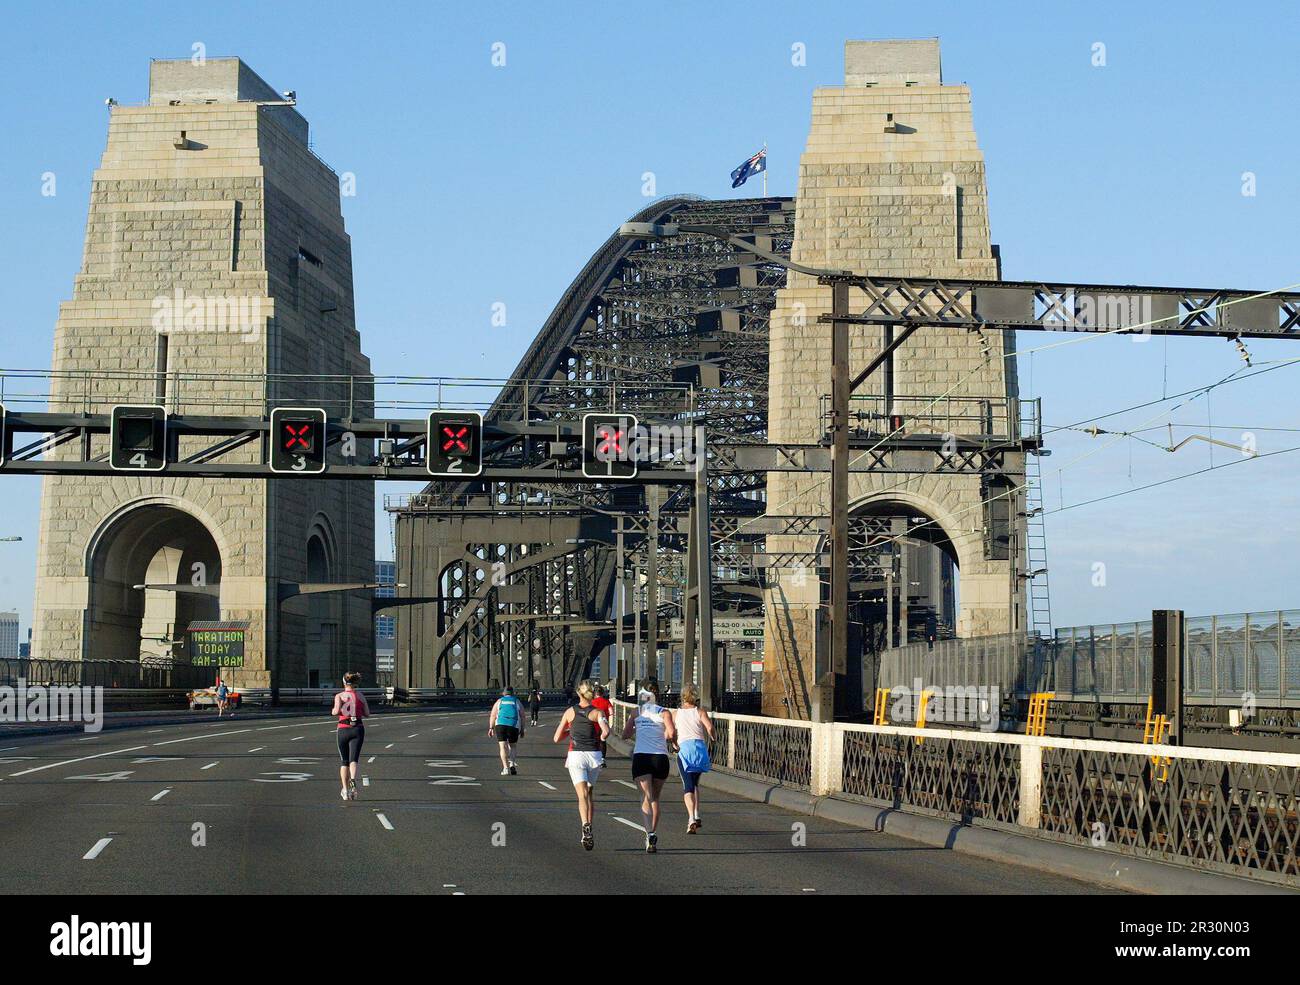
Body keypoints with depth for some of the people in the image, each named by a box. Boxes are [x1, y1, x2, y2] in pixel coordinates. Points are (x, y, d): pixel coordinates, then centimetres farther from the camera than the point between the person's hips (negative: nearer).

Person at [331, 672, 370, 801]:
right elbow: (367, 713, 6)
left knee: (344, 762, 14)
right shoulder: (360, 696, 6)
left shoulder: (339, 696, -1)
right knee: (353, 760, -9)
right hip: (358, 729, 0)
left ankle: (345, 790, 14)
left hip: (343, 730, 0)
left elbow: (337, 710, -17)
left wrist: (333, 712, 6)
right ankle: (353, 780, -38)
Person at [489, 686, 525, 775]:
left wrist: (491, 728, 8)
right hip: (514, 726, 1)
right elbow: (522, 717, 10)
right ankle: (512, 764, -2)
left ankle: (505, 767, -14)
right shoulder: (517, 702, 16)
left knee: (503, 747, -2)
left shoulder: (499, 701, 17)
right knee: (512, 746, 17)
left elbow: (493, 715, 9)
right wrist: (522, 730, 13)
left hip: (500, 725, -1)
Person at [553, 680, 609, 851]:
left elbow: (557, 738, 11)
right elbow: (606, 731, -17)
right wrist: (601, 738, 5)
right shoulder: (597, 712, 2)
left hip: (575, 755, 0)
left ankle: (586, 826, -35)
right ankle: (589, 827, 19)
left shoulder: (570, 712, 8)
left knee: (583, 795, -12)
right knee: (590, 792, 20)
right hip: (594, 755, 0)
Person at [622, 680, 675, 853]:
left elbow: (625, 735, 8)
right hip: (660, 757, 1)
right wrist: (666, 737, 11)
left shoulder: (636, 713, 8)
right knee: (655, 798, 18)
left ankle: (650, 832, -30)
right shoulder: (664, 712, 3)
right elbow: (671, 733, -12)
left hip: (640, 757, -1)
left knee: (646, 798, -9)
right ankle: (653, 832, 20)